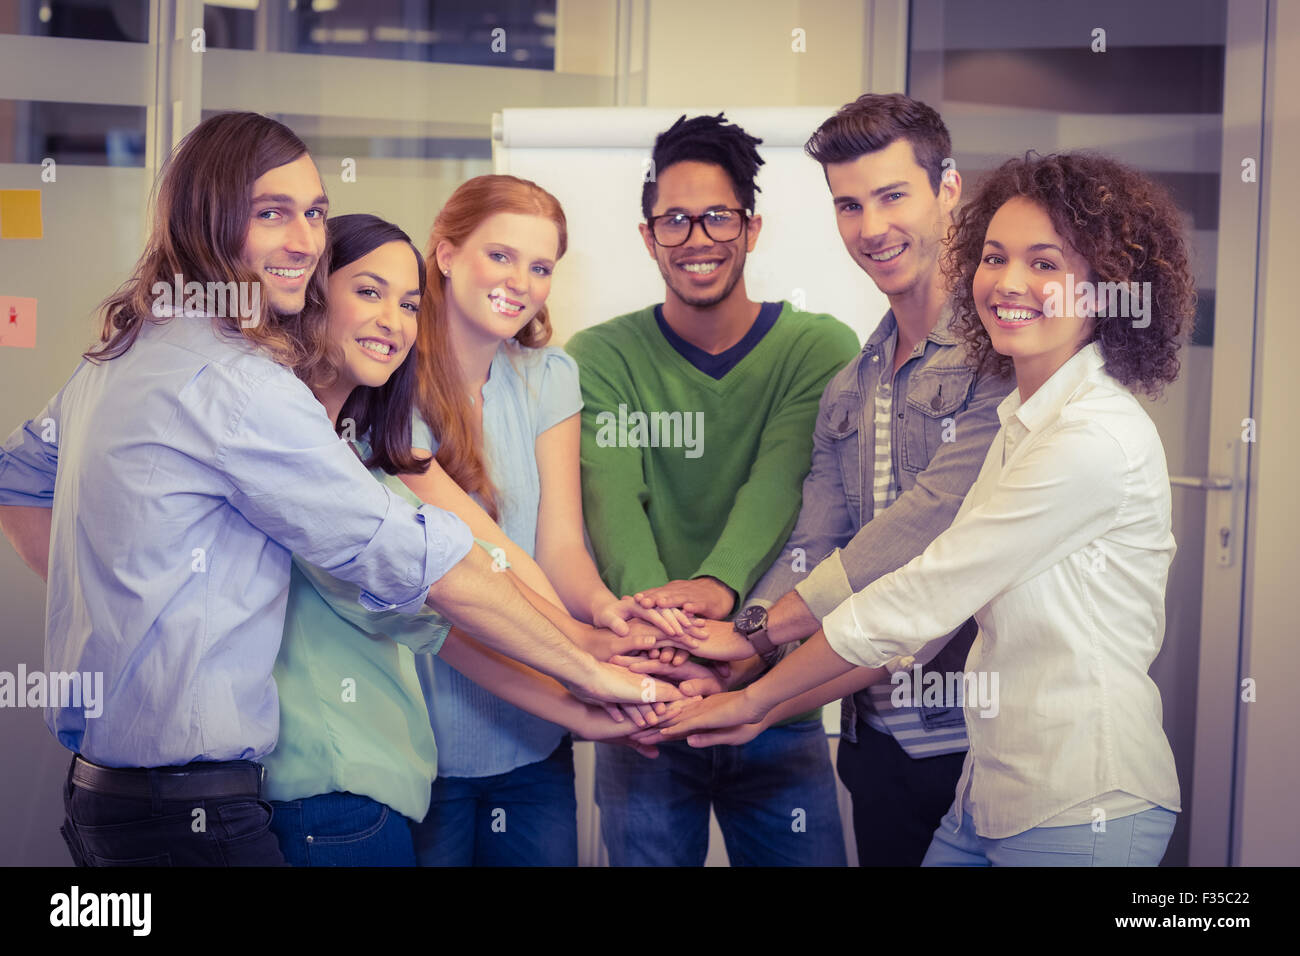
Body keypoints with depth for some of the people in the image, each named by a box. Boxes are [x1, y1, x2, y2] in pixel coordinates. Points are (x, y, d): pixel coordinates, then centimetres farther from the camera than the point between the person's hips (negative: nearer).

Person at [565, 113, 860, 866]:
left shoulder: (820, 349, -1)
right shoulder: (602, 358, 0)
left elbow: (780, 482, -17)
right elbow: (612, 495, -16)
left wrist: (718, 584, -37)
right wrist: (658, 623, -35)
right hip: (646, 698, 0)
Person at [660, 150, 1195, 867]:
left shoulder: (1095, 437, -18)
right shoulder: (1025, 423, 11)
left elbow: (923, 597, -17)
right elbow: (944, 605, 9)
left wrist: (756, 697, -8)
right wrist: (773, 705, 4)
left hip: (1080, 813, -8)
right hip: (994, 792, 8)